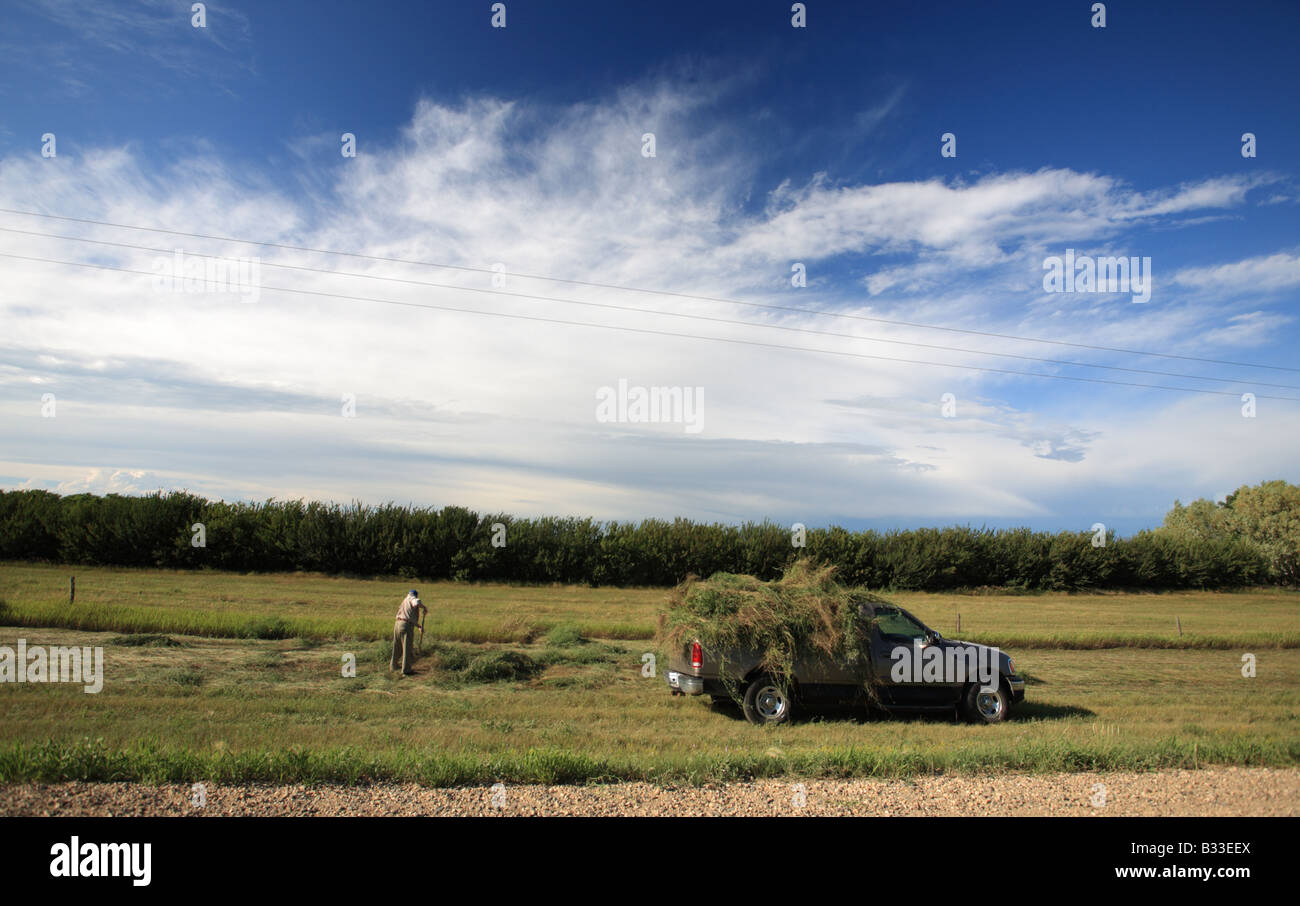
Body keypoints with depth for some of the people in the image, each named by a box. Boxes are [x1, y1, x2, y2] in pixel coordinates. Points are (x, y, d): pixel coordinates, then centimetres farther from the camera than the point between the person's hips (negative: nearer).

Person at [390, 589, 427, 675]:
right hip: (406, 626, -8)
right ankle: (406, 670, 1)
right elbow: (417, 603, -26)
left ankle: (393, 665, 37)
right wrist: (424, 608, -9)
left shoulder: (404, 601, 26)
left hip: (398, 624, 8)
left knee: (397, 648, 23)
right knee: (407, 648, -1)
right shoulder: (412, 599, 2)